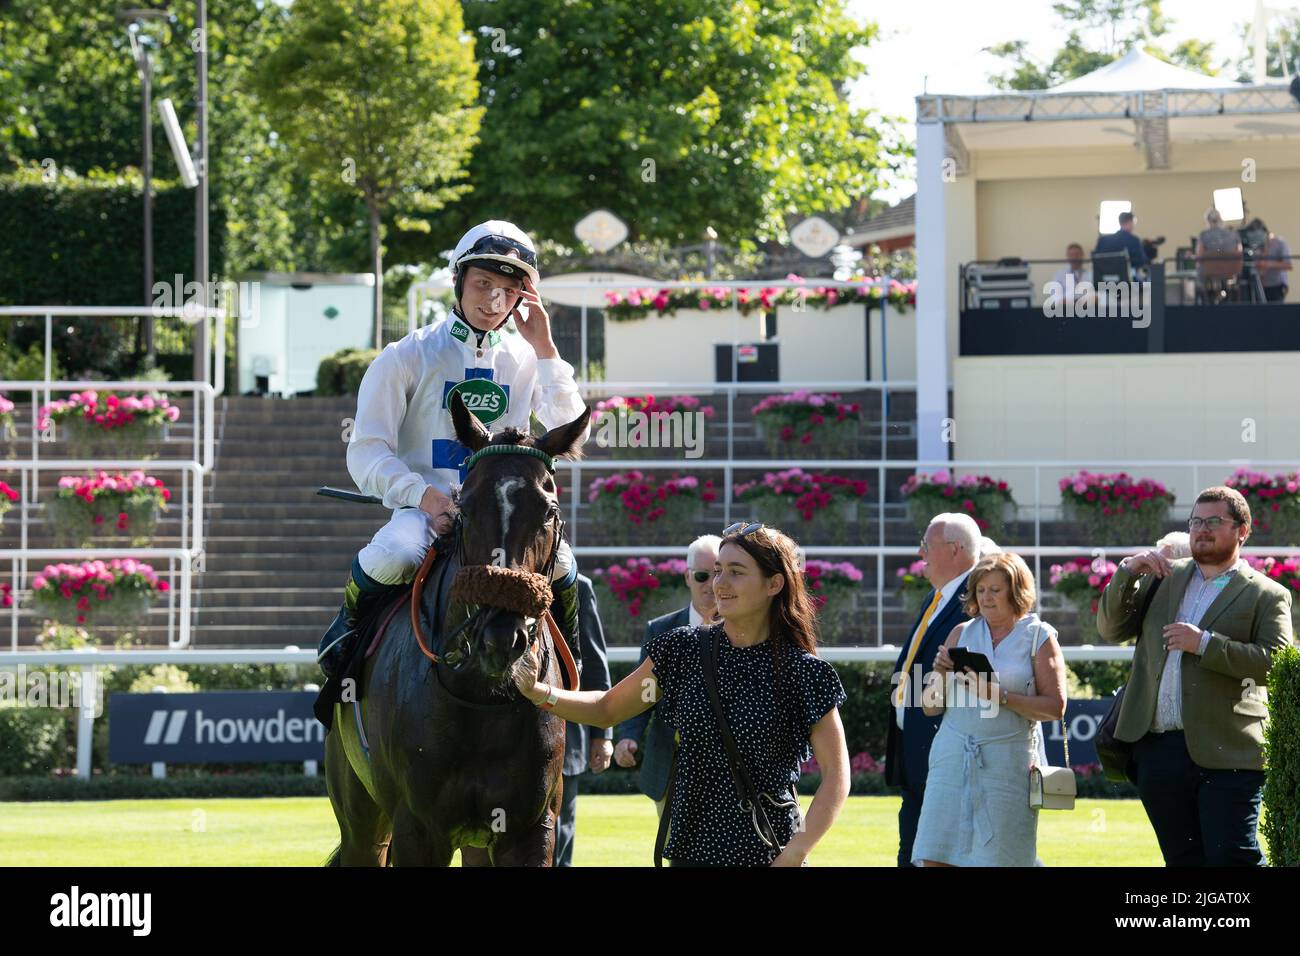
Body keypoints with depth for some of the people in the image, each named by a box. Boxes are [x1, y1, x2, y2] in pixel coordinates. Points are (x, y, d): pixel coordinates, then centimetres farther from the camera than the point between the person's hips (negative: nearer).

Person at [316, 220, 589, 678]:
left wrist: (544, 351, -7)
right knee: (393, 557, -36)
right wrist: (423, 495, -19)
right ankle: (348, 629, -3)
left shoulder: (528, 360, 11)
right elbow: (366, 452, -2)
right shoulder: (409, 356, 3)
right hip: (422, 507, -2)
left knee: (559, 567, -29)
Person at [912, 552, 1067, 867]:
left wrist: (999, 695, -15)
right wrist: (940, 675, -8)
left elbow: (1055, 707, -5)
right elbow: (930, 707, 13)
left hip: (1008, 761, -3)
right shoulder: (962, 633, 13)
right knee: (935, 857, -6)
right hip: (954, 756, 3)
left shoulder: (1038, 637, 4)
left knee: (999, 858, -5)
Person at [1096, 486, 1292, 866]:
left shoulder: (1266, 596, 2)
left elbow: (1274, 663, -11)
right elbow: (1111, 628, 13)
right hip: (1156, 748, 5)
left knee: (1232, 859, -12)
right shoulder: (1165, 578, 18)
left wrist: (1204, 643, -17)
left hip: (1224, 753, -5)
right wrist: (1128, 573, -2)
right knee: (1184, 861, 10)